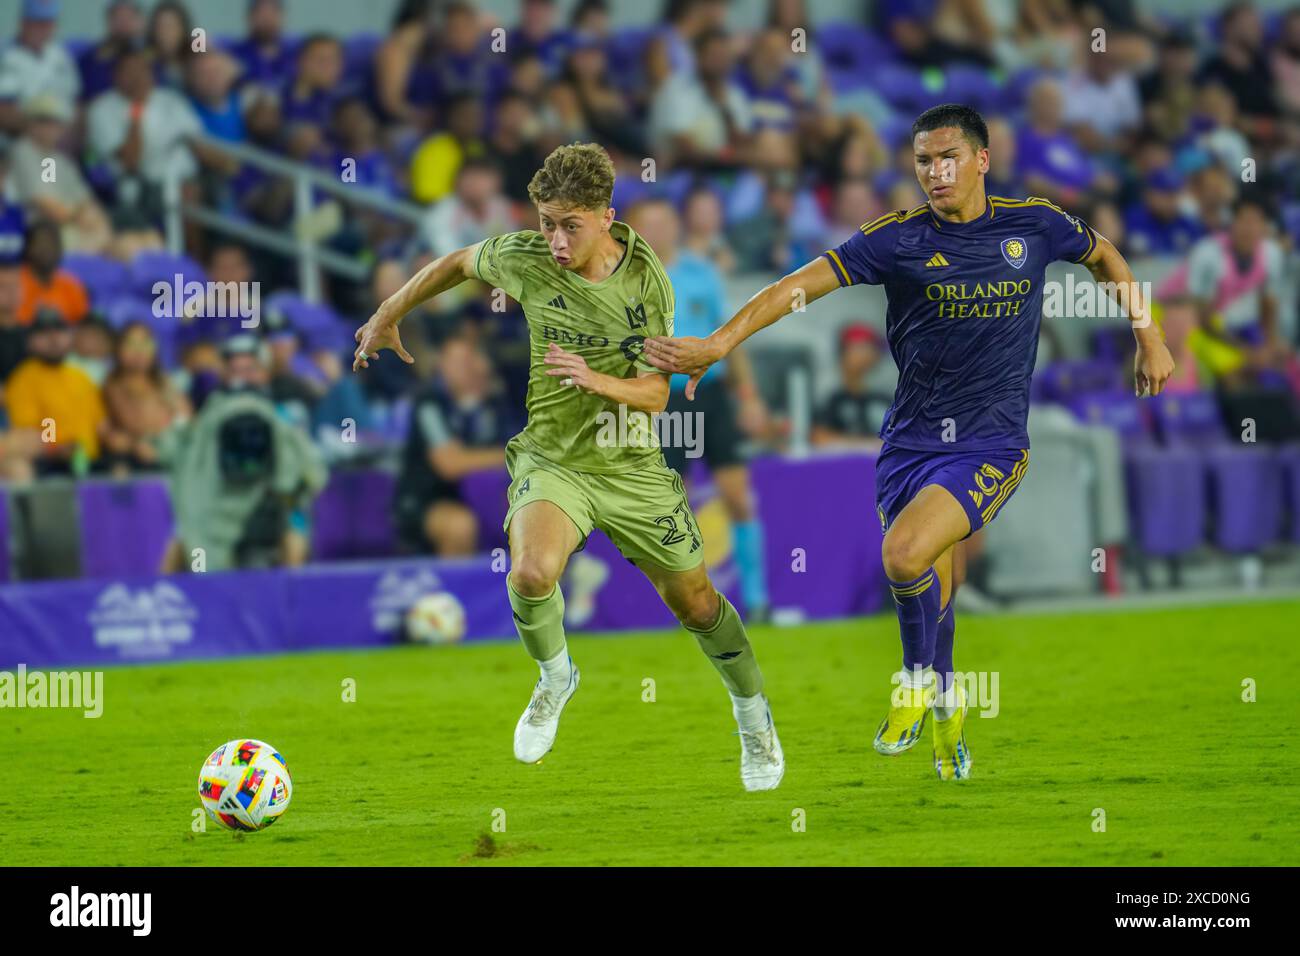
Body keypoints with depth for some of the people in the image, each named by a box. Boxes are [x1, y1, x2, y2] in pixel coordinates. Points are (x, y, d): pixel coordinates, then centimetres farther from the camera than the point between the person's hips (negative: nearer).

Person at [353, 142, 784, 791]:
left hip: (633, 467, 0)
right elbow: (458, 262, 10)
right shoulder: (524, 260, -12)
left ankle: (754, 719, 39)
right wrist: (386, 318, 19)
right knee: (531, 574, -30)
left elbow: (655, 394, -12)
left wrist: (596, 380, -32)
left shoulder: (646, 279, -14)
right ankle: (555, 678, 2)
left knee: (693, 602, 12)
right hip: (552, 459, 0)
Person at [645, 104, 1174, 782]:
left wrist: (1150, 338, 20)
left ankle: (920, 678, 1)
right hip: (910, 441, 2)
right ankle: (946, 704, 36)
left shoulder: (1035, 226, -1)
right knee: (929, 587, 10)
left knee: (905, 554, -24)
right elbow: (801, 285, -13)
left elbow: (1104, 258, 21)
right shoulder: (898, 239, -5)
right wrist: (718, 344, -23)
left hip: (990, 446, -2)